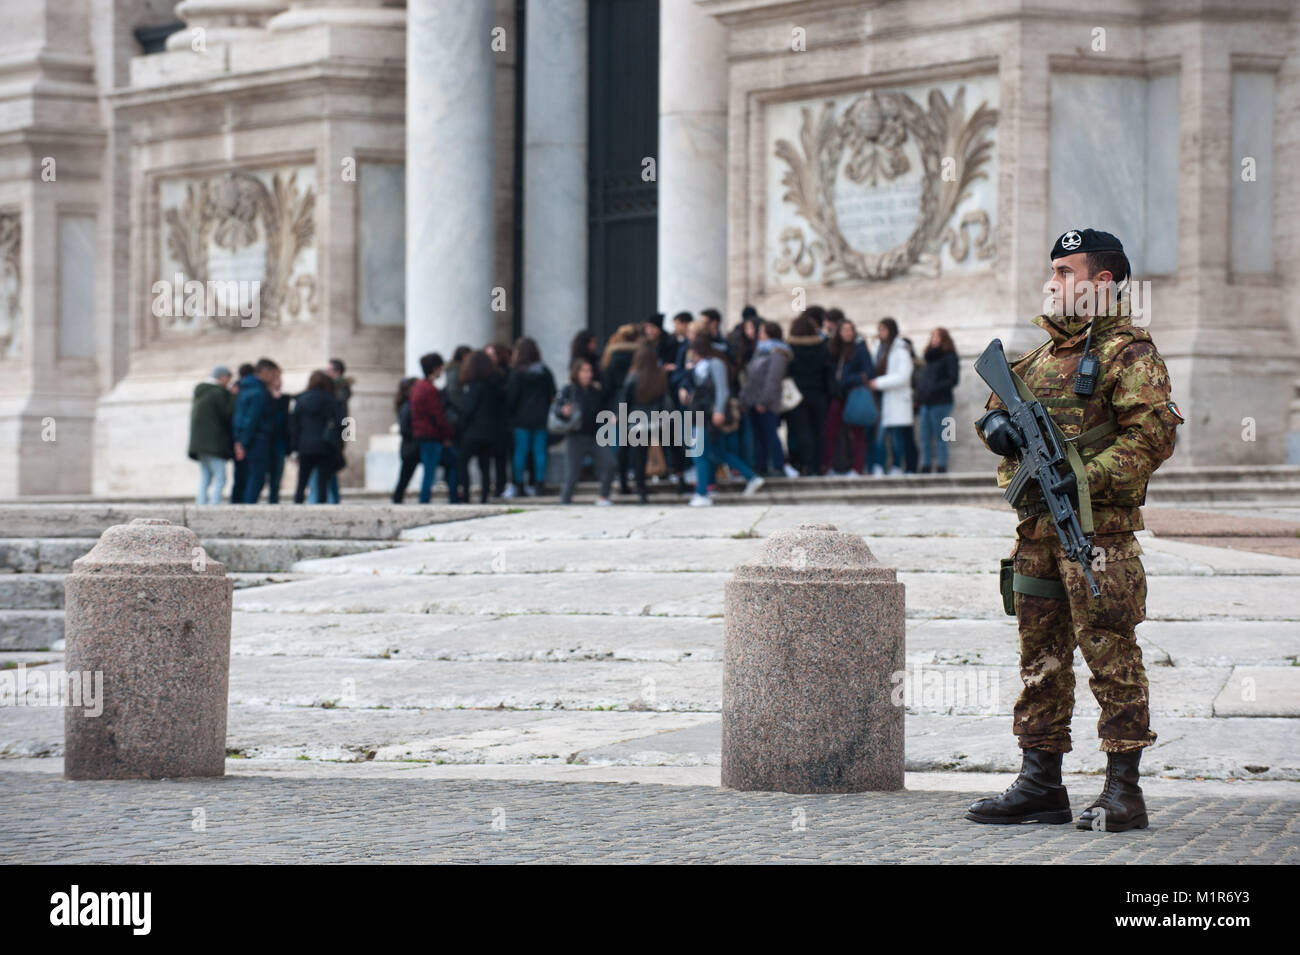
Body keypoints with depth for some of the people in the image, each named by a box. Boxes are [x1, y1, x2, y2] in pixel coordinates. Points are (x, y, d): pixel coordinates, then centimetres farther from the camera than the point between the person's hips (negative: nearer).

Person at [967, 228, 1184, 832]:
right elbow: (999, 405, 25)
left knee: (1111, 656, -5)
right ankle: (1040, 783, 15)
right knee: (1041, 656, 10)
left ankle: (1123, 789, -2)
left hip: (1099, 528, -8)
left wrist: (1083, 477, -21)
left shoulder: (1127, 354, -6)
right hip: (1037, 529, 8)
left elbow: (1153, 435, -16)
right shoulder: (1046, 350, 18)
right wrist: (995, 421, 0)